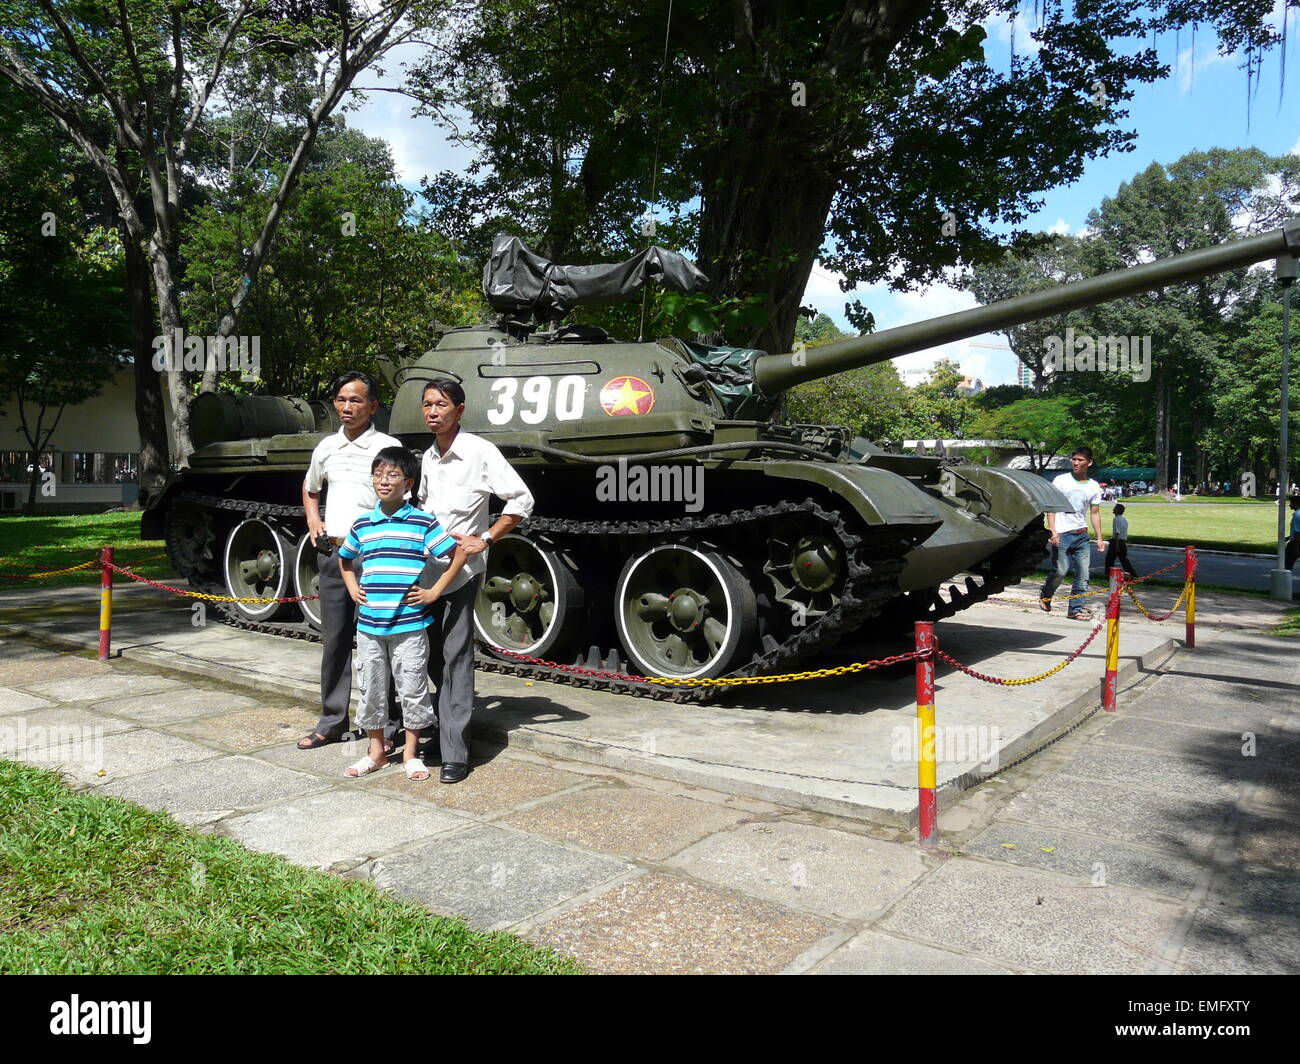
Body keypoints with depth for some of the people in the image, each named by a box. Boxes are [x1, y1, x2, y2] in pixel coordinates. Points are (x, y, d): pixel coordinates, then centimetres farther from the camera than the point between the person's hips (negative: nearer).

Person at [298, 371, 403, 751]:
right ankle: (332, 722, 22)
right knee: (334, 640, 12)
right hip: (331, 553, 6)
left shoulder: (388, 447, -4)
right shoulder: (326, 448, 14)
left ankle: (385, 725, 6)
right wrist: (313, 522, 14)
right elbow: (309, 488, 31)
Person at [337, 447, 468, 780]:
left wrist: (435, 592, -8)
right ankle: (376, 750, 28)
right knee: (371, 690, 12)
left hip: (410, 626, -4)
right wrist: (353, 590, 11)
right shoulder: (362, 525, 7)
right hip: (369, 625, 4)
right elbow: (344, 559, 25)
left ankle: (411, 753, 20)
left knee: (413, 690, 5)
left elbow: (459, 554, -5)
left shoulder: (422, 523, -5)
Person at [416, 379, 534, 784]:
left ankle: (455, 754, -4)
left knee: (455, 656, -8)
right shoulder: (428, 458, 14)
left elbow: (521, 500, -10)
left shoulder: (479, 451, -8)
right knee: (432, 656, 12)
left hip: (461, 567, -7)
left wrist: (485, 540, -12)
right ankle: (446, 726, 29)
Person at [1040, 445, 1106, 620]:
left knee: (1083, 574, 0)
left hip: (1082, 535, 4)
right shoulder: (1061, 481, 0)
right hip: (1062, 534, -4)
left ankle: (1076, 608, 8)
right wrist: (1052, 530, -12)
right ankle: (1045, 596, 18)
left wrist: (1099, 538, 9)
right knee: (1060, 571, -8)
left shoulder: (1094, 487, 11)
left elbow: (1095, 513, 15)